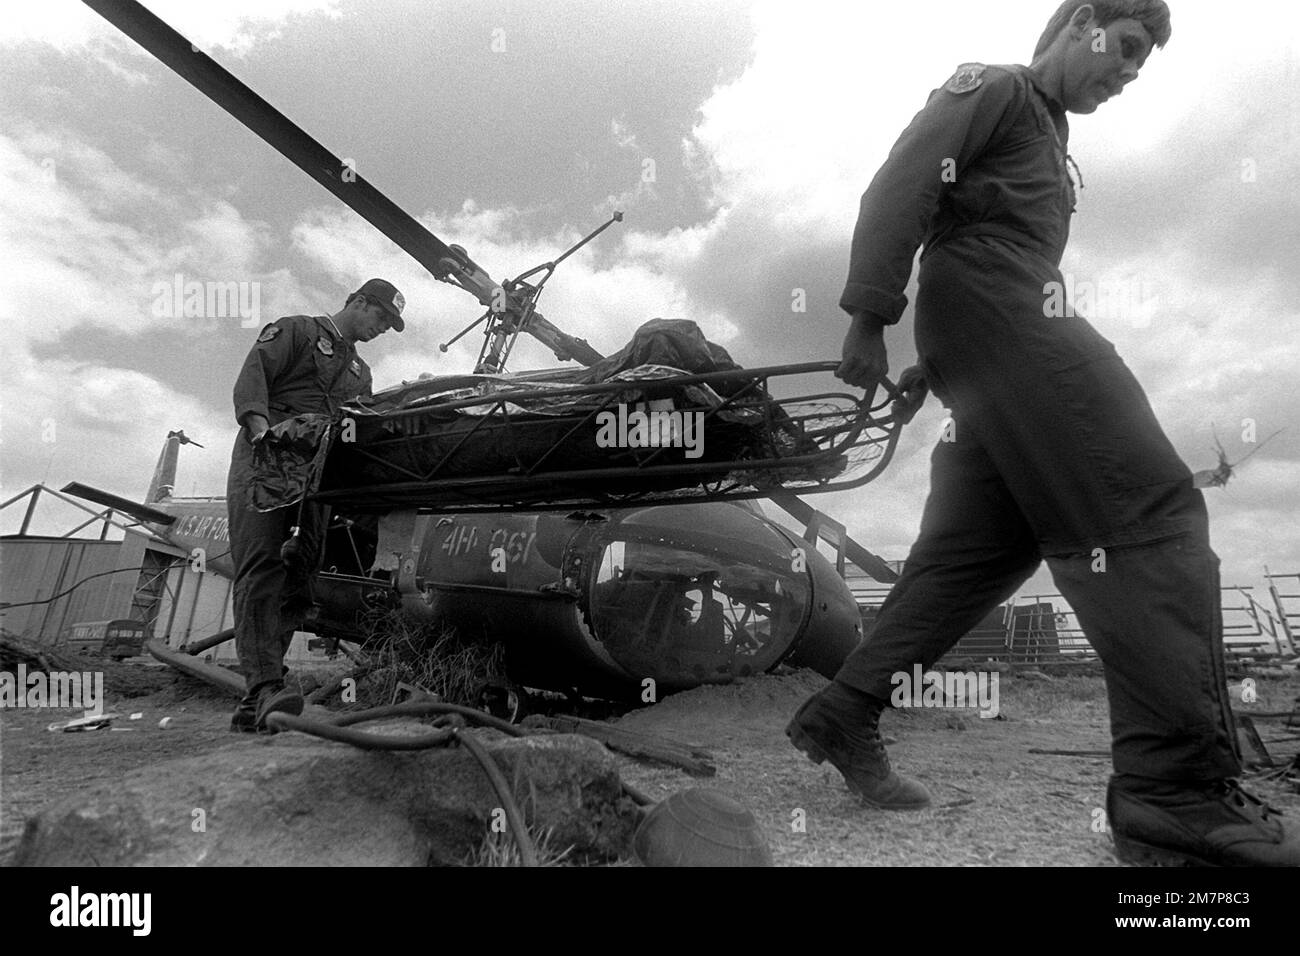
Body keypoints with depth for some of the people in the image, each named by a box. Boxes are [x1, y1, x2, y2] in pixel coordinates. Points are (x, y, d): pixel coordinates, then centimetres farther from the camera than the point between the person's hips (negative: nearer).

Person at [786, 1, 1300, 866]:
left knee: (979, 544, 2)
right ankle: (1181, 784, -24)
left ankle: (844, 714, 4)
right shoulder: (993, 88, 7)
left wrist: (932, 366, 24)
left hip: (1009, 333, 10)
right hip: (989, 310, -10)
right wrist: (869, 319, -19)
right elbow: (900, 189, -8)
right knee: (1151, 509, -18)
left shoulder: (1051, 138, 34)